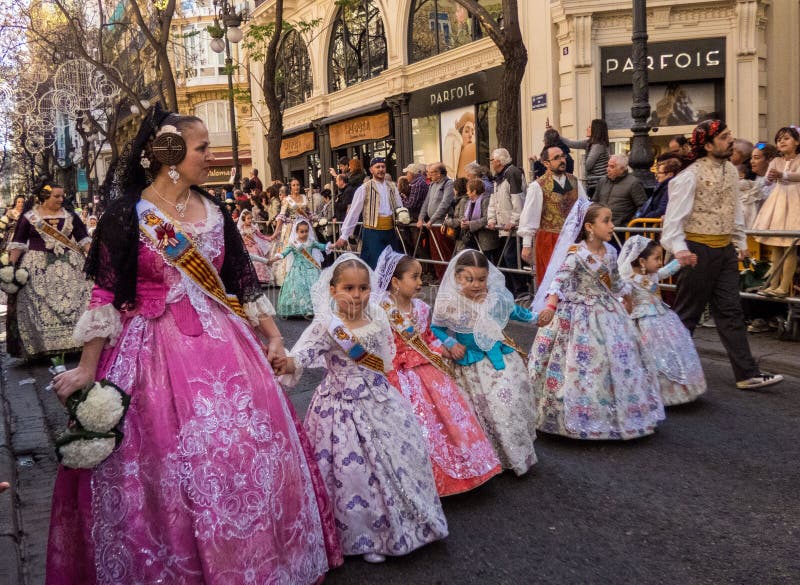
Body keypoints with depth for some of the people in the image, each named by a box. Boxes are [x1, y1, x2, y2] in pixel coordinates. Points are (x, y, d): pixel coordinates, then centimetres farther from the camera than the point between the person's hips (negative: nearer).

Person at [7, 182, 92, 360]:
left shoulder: (70, 216, 7)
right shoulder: (29, 217, 1)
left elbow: (84, 239, 6)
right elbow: (18, 243, 0)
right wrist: (11, 264, -9)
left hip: (69, 266, 2)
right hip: (38, 267, -2)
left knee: (73, 303, -1)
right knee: (39, 308, -1)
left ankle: (72, 341, 8)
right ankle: (40, 346, 6)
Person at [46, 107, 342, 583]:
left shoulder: (215, 212, 7)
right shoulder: (126, 214, -7)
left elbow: (245, 282, 10)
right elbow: (107, 296, -6)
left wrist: (273, 336, 6)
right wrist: (87, 369, -8)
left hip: (222, 345, 4)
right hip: (155, 352, -4)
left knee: (241, 453, 7)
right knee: (165, 462, 1)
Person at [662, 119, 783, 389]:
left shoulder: (730, 170, 9)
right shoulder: (691, 175, -14)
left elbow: (735, 207, 17)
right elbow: (675, 214, -18)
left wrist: (741, 242, 18)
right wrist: (679, 248, -28)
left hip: (725, 249, 7)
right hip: (699, 250, -7)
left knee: (730, 311, 8)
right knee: (687, 312, 2)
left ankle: (747, 374, 11)